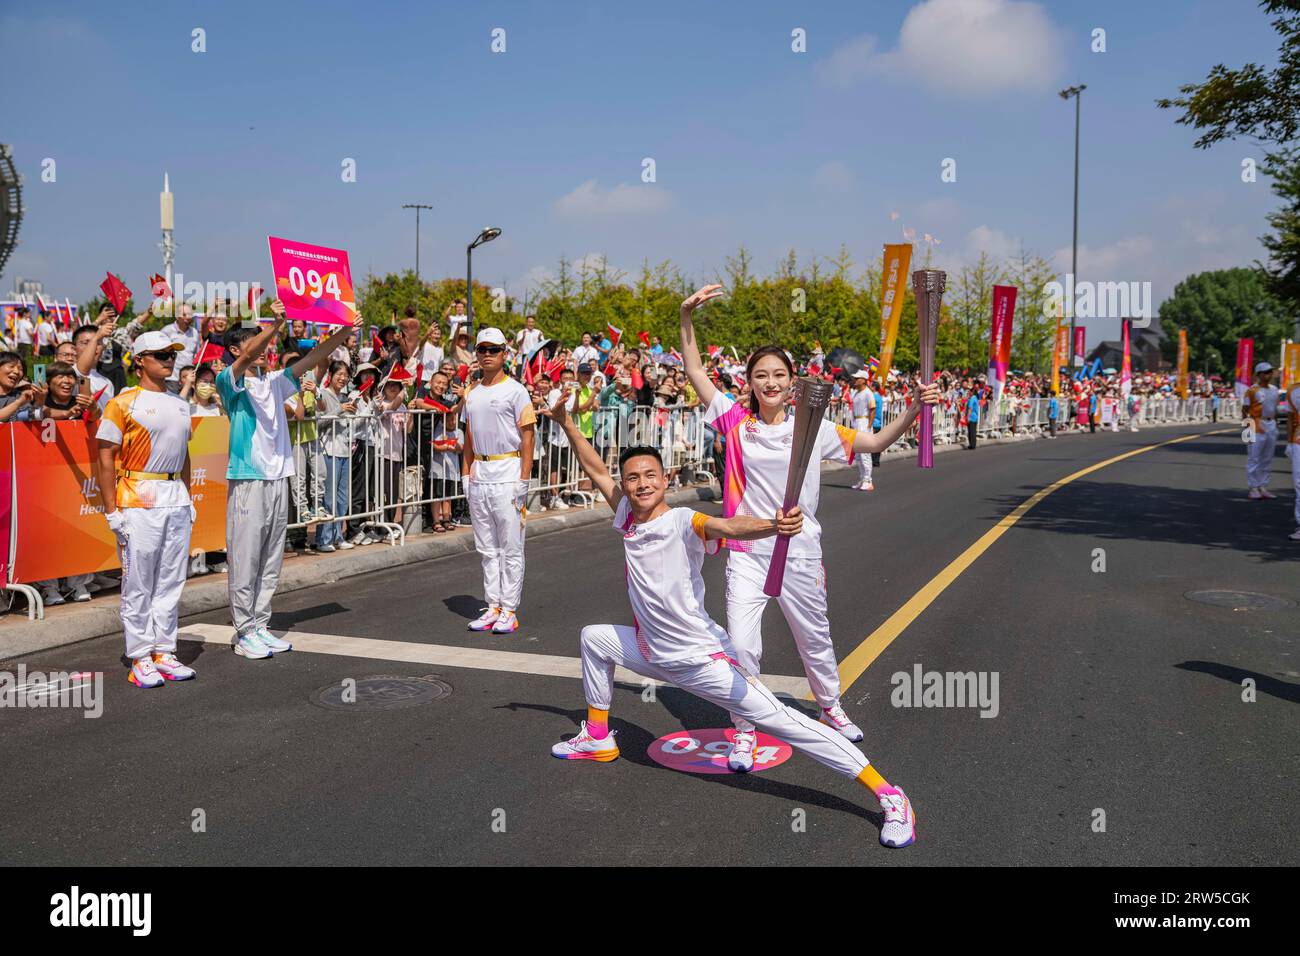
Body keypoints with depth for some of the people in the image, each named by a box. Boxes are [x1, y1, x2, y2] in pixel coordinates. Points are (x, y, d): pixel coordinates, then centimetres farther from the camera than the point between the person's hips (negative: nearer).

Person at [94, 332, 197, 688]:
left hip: (176, 501, 6)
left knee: (171, 581, 10)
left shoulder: (180, 405, 15)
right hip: (138, 502, -6)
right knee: (138, 584, -1)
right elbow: (106, 460, -8)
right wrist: (111, 511, -12)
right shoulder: (124, 403, -5)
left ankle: (164, 652, 18)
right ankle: (140, 659, 6)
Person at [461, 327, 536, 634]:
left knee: (511, 547, -2)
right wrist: (466, 473, 13)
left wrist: (523, 479, -15)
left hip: (507, 473, -7)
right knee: (486, 548, 10)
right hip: (478, 475, 7)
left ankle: (510, 611, 4)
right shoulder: (472, 395, 14)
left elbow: (527, 436, -9)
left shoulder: (515, 390, -5)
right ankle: (493, 607, 18)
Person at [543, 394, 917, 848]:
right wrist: (566, 424, 10)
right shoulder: (627, 516, -1)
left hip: (703, 661, -8)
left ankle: (890, 797, -10)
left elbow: (726, 526, -43)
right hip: (654, 654, 8)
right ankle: (598, 739, 41)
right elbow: (596, 470, 13)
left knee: (780, 720, -15)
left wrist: (772, 526, -62)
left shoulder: (683, 522, -21)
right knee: (593, 638, 22)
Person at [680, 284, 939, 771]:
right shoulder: (736, 422, -2)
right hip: (748, 554, -1)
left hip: (800, 555, 2)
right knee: (741, 646, -9)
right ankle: (745, 732, 11)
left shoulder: (814, 429, 0)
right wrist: (687, 317, -12)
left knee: (815, 639, 19)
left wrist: (914, 409, -9)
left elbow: (875, 442, 4)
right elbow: (695, 373, -3)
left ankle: (831, 708, 45)